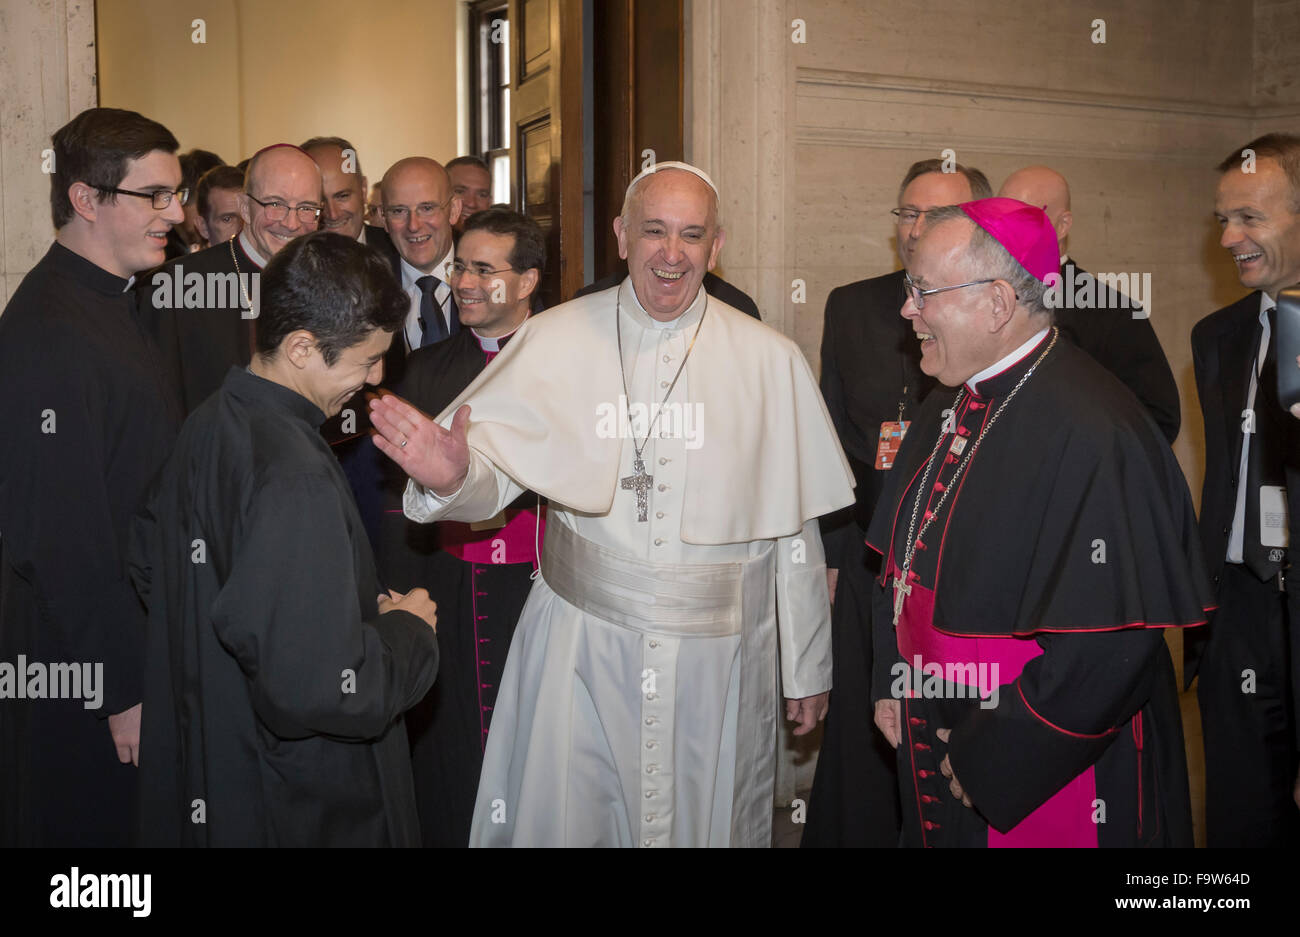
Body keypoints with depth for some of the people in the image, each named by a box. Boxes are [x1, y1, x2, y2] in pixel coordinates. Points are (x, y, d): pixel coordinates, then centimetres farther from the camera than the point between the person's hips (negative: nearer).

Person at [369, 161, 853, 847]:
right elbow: (493, 474, -4)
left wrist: (808, 670, 8)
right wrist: (451, 477, -28)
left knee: (707, 826, 14)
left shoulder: (770, 360, 0)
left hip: (717, 657, 1)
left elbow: (796, 531, 3)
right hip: (579, 643, 0)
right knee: (562, 824, 9)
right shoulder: (554, 340, -2)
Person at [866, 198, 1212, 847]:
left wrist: (988, 760, -18)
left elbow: (1109, 647, -26)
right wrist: (891, 686, 7)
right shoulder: (951, 406, 3)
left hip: (1037, 777, -8)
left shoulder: (1092, 435, -25)